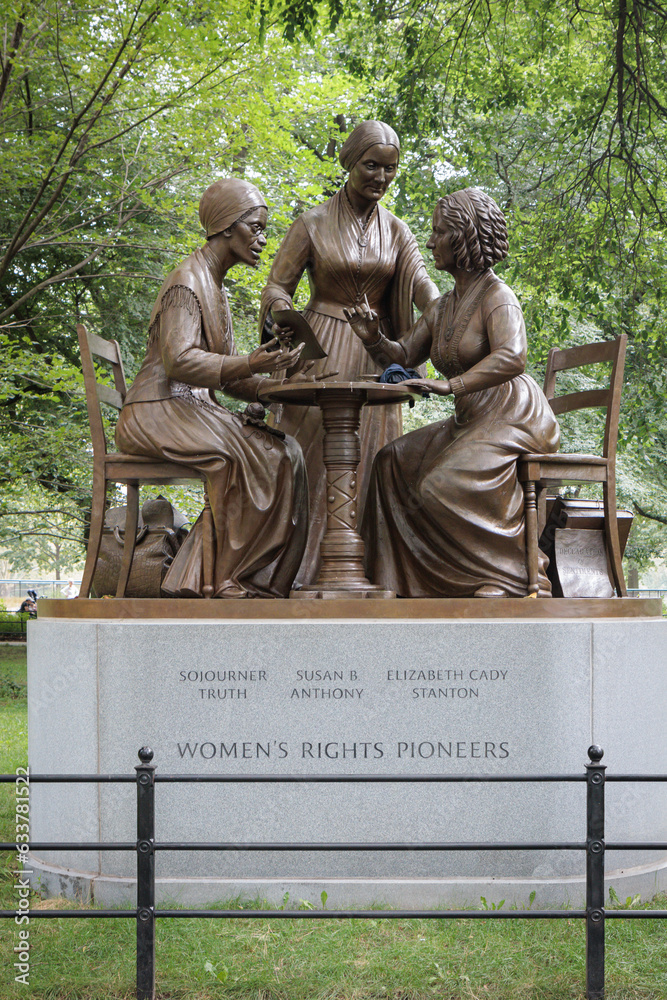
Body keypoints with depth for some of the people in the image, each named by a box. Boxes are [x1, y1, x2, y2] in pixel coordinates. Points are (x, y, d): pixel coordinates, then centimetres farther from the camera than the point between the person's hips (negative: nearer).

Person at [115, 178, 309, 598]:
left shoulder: (215, 288, 21)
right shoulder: (187, 282, -10)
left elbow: (225, 374, 19)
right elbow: (179, 360, -23)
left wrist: (277, 386, 3)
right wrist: (249, 365, -34)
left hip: (194, 411, 9)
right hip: (159, 413, -9)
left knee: (286, 451, -9)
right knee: (260, 458, -26)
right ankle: (233, 580, -19)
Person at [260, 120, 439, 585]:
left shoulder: (396, 231, 8)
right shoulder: (313, 224, 0)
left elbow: (422, 287, -5)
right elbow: (276, 288, 0)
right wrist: (286, 316, -23)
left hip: (374, 357, 3)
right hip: (321, 355, -3)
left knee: (367, 467, 1)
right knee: (314, 463, -7)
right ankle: (302, 576, -6)